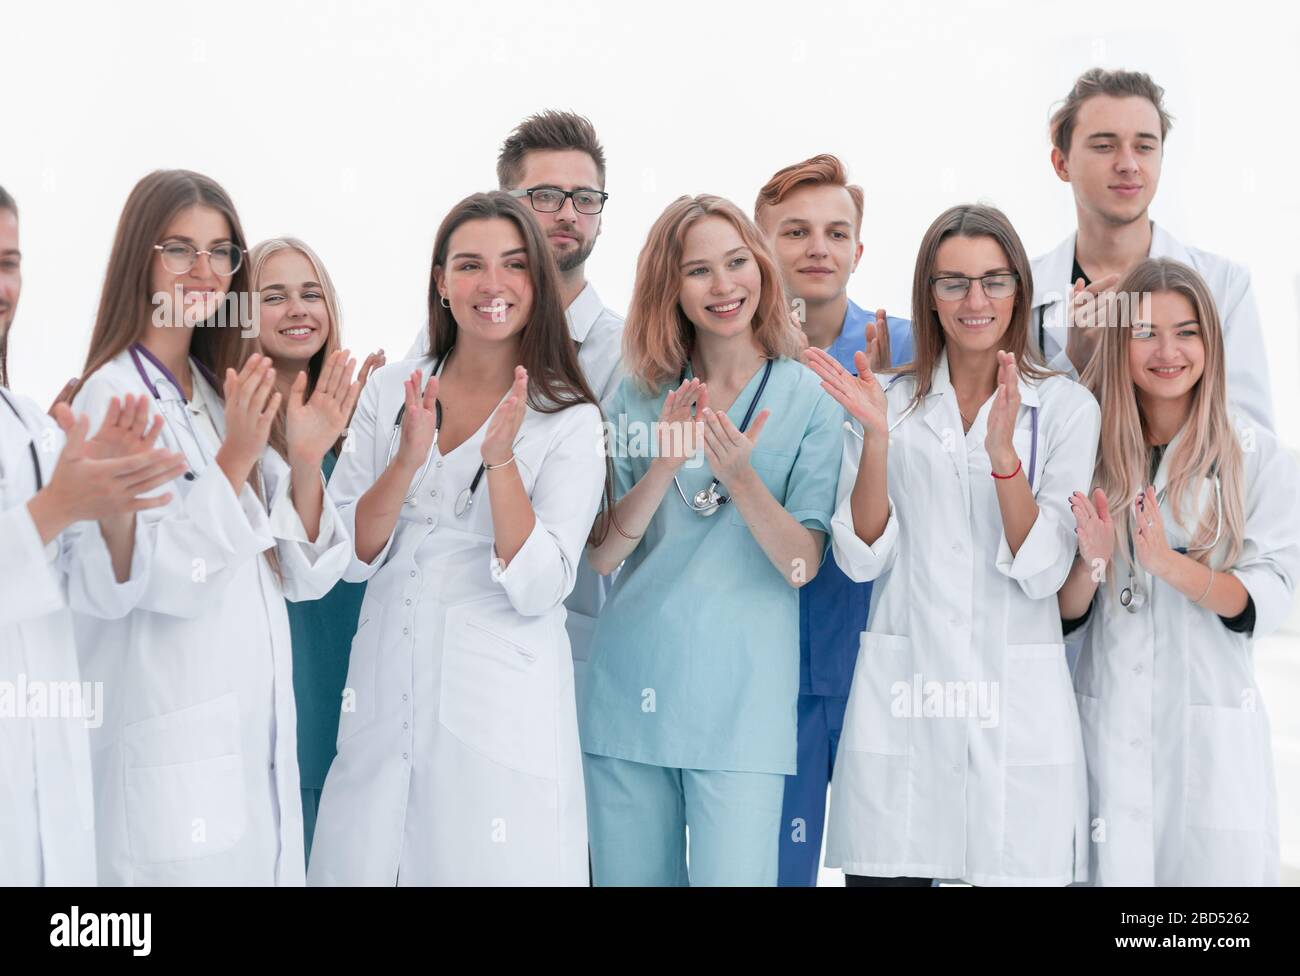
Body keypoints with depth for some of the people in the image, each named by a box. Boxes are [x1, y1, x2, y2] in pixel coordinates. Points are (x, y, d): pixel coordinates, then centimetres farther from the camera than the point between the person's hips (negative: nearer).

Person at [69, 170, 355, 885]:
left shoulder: (224, 396, 12)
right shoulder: (114, 395, -9)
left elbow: (301, 576, 9)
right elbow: (159, 577, -17)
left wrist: (307, 461, -6)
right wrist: (235, 458, -23)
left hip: (259, 742, 7)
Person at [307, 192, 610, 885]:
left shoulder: (569, 418, -4)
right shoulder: (389, 392, 5)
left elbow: (537, 590, -12)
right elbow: (351, 556, -1)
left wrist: (501, 456, -22)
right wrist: (408, 458, -16)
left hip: (500, 707, -3)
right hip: (384, 696, 3)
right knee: (360, 866, 8)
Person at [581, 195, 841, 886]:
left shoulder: (807, 398, -1)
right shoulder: (641, 395, 6)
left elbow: (802, 565, -8)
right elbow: (599, 555, -1)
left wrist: (740, 475, -23)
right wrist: (662, 468, -17)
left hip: (739, 699, -2)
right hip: (628, 690, 3)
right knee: (627, 877, 9)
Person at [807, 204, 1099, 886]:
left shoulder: (1066, 407, 3)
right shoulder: (891, 400, 7)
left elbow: (1043, 572, -6)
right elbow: (861, 558, -1)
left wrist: (1003, 451, -19)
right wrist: (876, 436, -14)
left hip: (1018, 704, -1)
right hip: (899, 696, 1)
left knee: (1018, 873, 0)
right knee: (884, 874, 1)